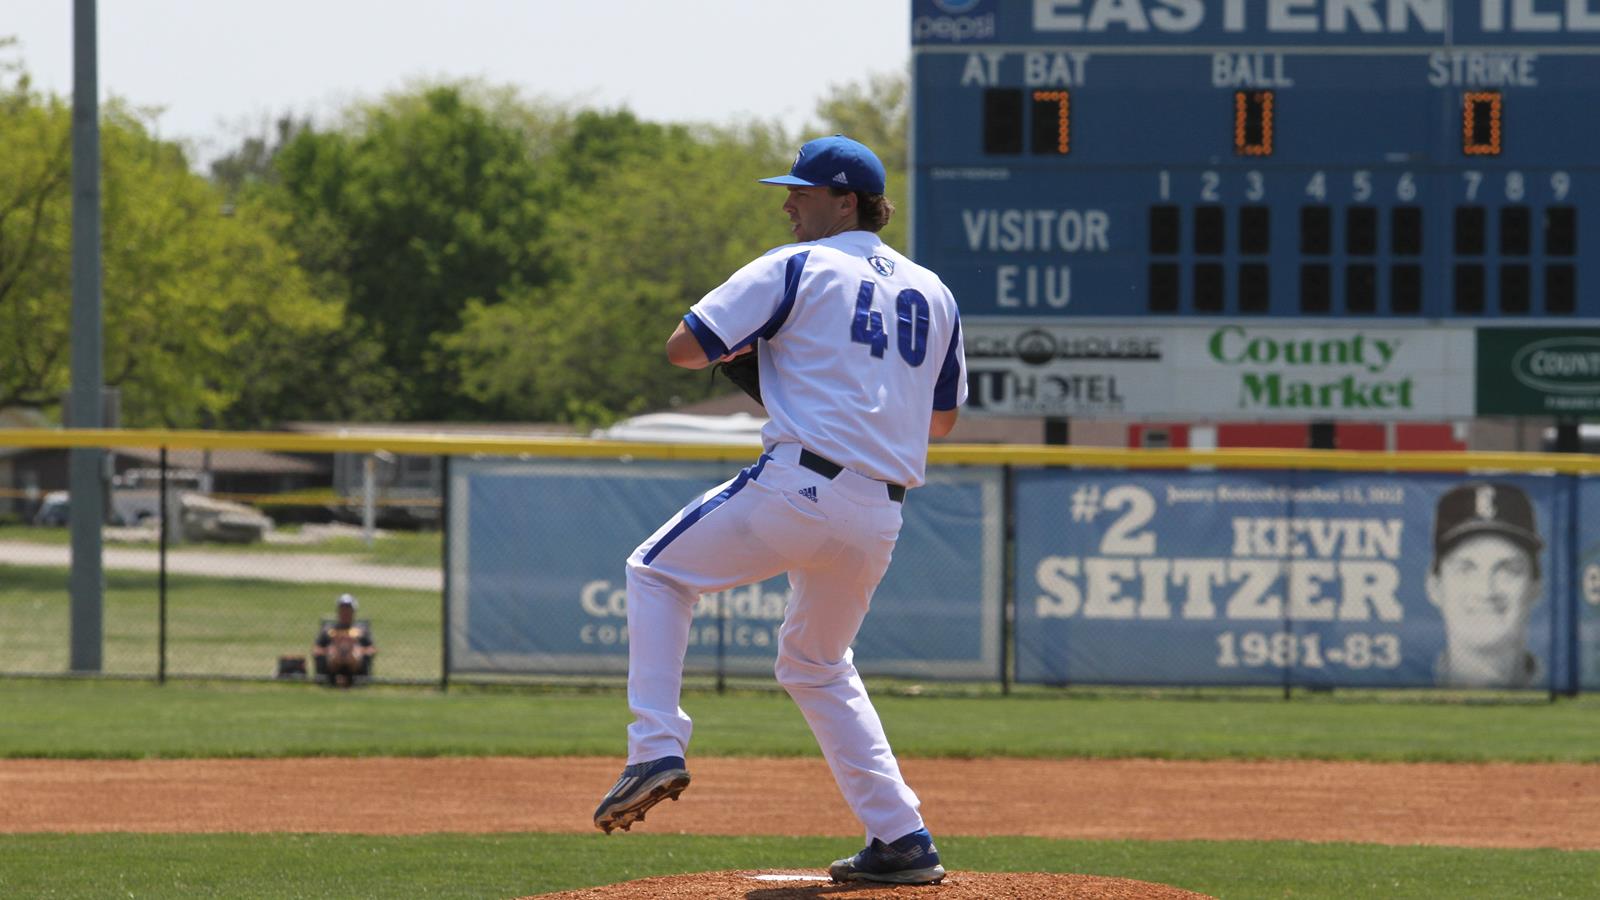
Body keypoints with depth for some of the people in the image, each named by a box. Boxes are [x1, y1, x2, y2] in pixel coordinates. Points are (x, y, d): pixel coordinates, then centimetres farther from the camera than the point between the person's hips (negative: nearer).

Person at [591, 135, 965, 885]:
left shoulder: (795, 269, -1)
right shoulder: (933, 294, 18)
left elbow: (683, 349, -3)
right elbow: (943, 419, 26)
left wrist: (749, 342, 17)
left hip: (798, 487, -6)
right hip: (880, 517, 6)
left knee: (657, 572, 14)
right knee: (817, 665, 25)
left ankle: (657, 748, -2)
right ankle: (902, 839, 16)